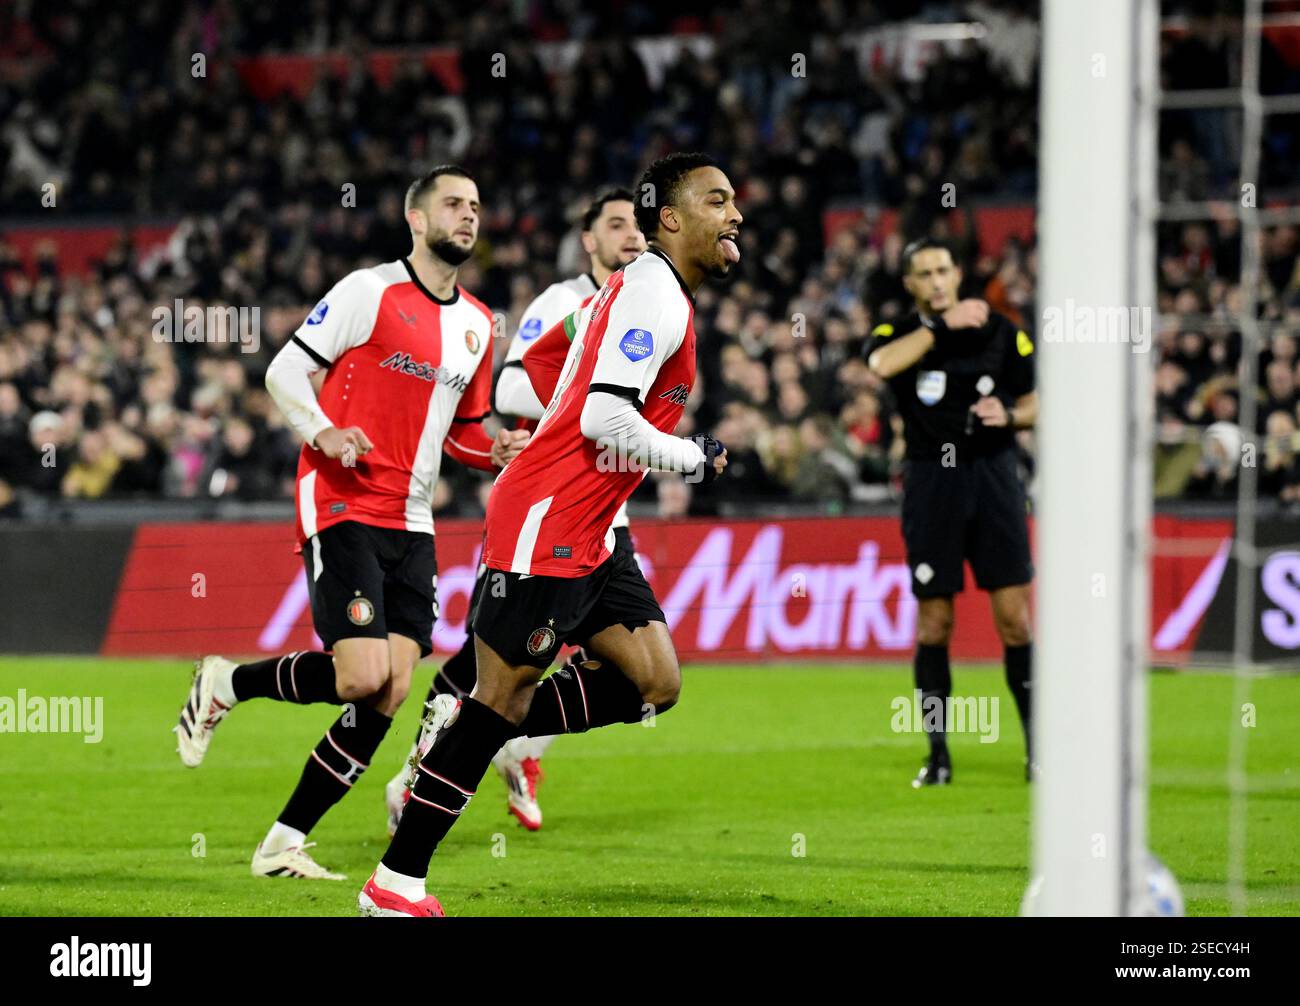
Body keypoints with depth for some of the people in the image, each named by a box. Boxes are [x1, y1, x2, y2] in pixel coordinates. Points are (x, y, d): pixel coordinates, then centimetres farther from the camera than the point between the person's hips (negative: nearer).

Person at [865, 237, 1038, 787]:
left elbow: (1033, 405, 12)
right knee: (933, 623, 1)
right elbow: (882, 364, -22)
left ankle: (1036, 747, 3)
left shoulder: (1000, 332, 6)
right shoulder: (899, 333, 3)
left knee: (1013, 616, -5)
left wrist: (1009, 415, -10)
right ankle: (938, 755, 9)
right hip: (931, 481, 0)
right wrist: (943, 325, -21)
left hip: (993, 477, 0)